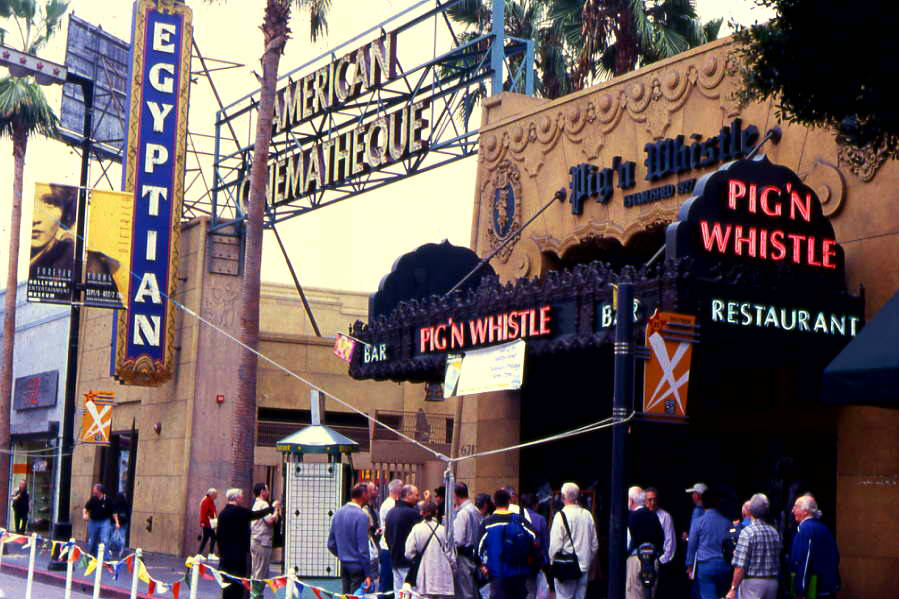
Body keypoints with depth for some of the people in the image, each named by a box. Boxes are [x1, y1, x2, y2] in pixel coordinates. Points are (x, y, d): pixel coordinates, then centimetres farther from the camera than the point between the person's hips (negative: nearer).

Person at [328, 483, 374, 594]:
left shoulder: (338, 513, 6)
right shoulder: (361, 516, -16)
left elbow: (331, 544, 11)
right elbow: (363, 549, -17)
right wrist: (368, 575, -13)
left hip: (344, 565, 7)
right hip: (357, 566, -7)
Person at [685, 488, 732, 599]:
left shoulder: (698, 522, -3)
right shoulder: (727, 522, 4)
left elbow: (692, 545, 2)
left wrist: (690, 566, 12)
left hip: (705, 565, -3)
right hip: (724, 566, 3)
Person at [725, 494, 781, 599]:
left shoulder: (747, 532, -13)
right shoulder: (774, 532, 6)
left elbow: (740, 566, -16)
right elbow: (778, 562, 10)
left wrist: (733, 589, -11)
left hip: (752, 582, -6)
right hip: (772, 582, 6)